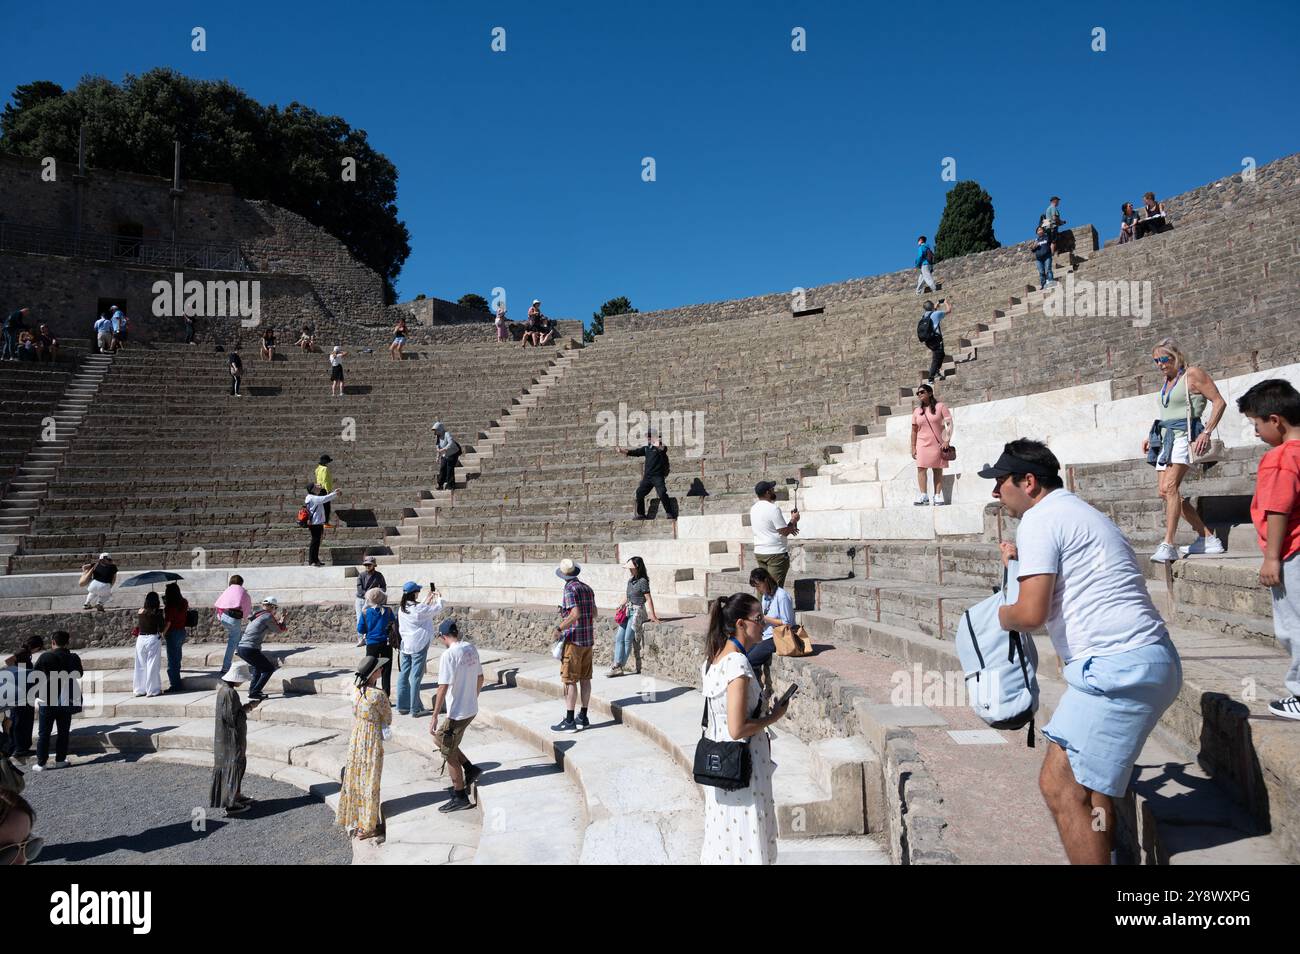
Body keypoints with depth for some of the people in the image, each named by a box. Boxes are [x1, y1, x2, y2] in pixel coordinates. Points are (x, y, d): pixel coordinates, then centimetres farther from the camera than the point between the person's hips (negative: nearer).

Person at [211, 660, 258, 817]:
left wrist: (245, 706, 5)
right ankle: (231, 803, 8)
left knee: (229, 766, 19)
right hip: (231, 738, -10)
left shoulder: (222, 689, 4)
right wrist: (248, 708, -11)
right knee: (234, 766, 0)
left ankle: (236, 796, 31)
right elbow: (233, 718, -24)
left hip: (223, 738, 10)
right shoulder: (230, 693, -25)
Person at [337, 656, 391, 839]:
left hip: (355, 738, 7)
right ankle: (365, 826, 19)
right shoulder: (378, 695, -26)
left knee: (354, 778, 20)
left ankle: (351, 818, 35)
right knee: (369, 782, 7)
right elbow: (388, 719, -11)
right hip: (372, 740, -7)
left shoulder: (355, 688, -6)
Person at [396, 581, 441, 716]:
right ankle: (415, 709, 4)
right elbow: (438, 608, -6)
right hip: (418, 646, -7)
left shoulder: (402, 609, 5)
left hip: (405, 645, 7)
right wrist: (438, 597, 12)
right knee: (415, 677, -2)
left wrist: (428, 599, 24)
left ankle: (402, 706, 18)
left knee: (403, 675, 11)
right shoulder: (418, 608, -17)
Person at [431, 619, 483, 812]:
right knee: (439, 739, 24)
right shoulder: (471, 649, 4)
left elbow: (443, 688, -22)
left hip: (457, 713, -8)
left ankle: (460, 797, 17)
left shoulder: (449, 654, -20)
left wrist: (434, 717, -17)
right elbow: (480, 678, 13)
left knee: (450, 754, 8)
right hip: (472, 709, 8)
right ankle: (470, 769, 23)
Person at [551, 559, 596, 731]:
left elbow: (575, 614, -24)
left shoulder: (570, 589, -13)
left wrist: (559, 628, -22)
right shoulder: (587, 588, 10)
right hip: (588, 639, 8)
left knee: (569, 680, -4)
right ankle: (583, 717, 15)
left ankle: (569, 720, -3)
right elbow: (594, 613, 18)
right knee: (585, 678, 10)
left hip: (573, 639, -8)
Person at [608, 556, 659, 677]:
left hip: (637, 612, -8)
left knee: (628, 639, -4)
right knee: (619, 638, 1)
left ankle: (621, 667, 4)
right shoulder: (630, 581, 12)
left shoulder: (643, 581, -10)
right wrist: (622, 605, 15)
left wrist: (652, 615, -12)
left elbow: (648, 599, -11)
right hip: (628, 611, 8)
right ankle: (617, 665, 1)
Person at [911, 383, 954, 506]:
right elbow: (914, 431, 10)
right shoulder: (916, 411, 9)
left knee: (938, 470, 2)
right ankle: (923, 496, -13)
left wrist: (947, 440, -13)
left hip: (938, 444, -2)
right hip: (922, 444, 2)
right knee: (921, 468, -12)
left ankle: (938, 497, 4)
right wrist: (913, 448, 5)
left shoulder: (940, 406, 1)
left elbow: (949, 423, -3)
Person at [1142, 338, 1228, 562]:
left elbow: (1219, 402, -6)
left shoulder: (1193, 375, -3)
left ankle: (1168, 545, -29)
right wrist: (1152, 436, 18)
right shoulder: (1165, 381, 20)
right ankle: (1207, 538, 15)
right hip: (1165, 437, 9)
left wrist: (1207, 432, -15)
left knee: (1170, 487, -24)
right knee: (1165, 491, 3)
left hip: (1184, 435, -9)